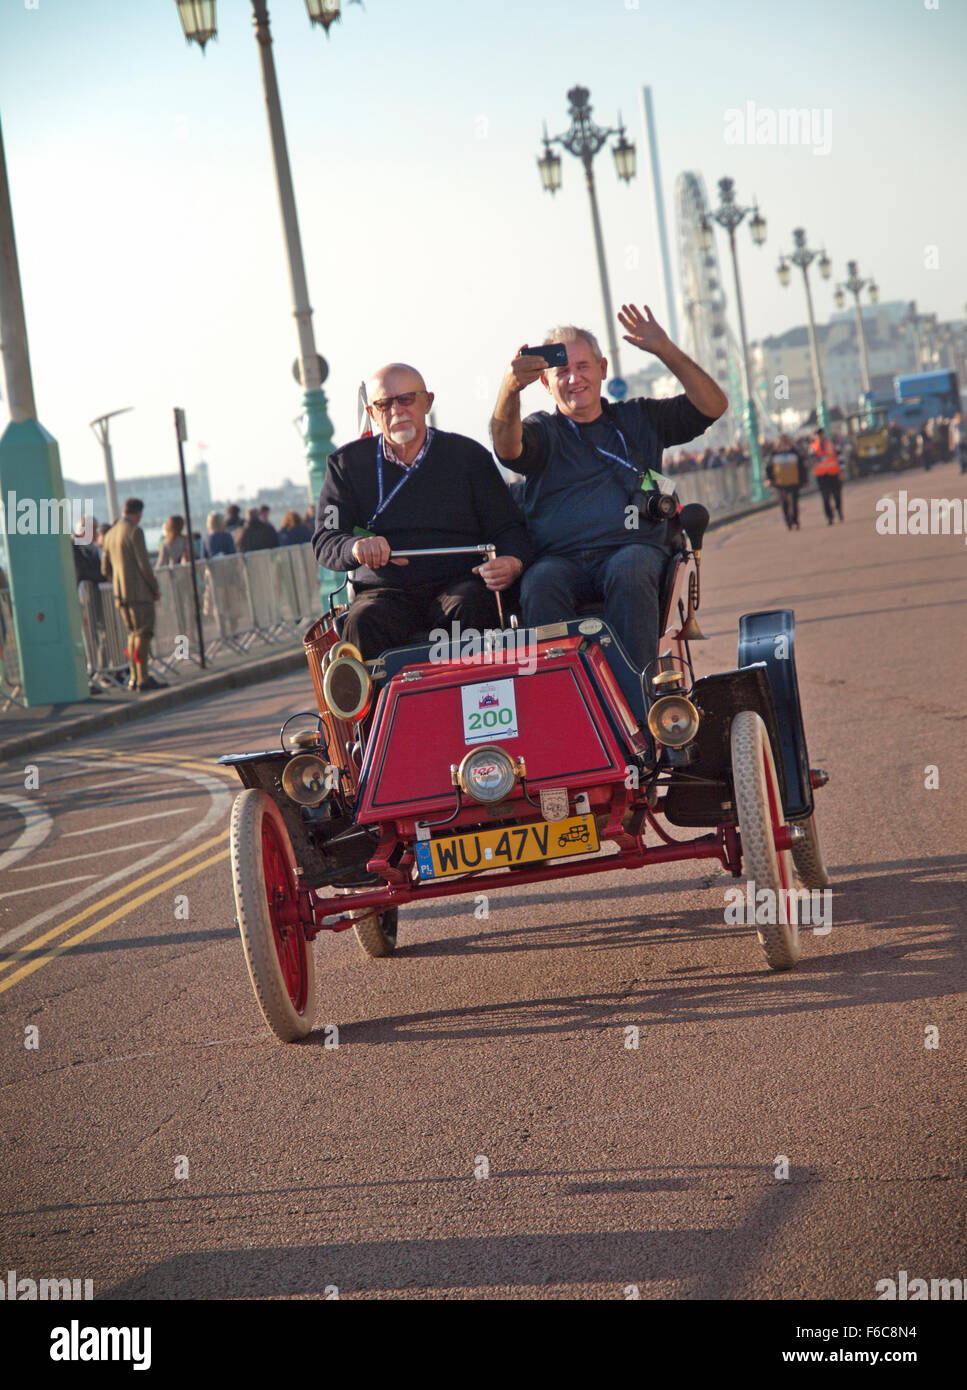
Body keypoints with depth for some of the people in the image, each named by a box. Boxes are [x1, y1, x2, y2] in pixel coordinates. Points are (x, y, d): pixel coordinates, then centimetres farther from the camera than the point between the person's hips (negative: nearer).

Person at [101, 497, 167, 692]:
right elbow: (144, 564, -15)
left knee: (133, 633, 14)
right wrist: (155, 588, -6)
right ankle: (143, 678, -9)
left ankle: (134, 678, 14)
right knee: (143, 634, -6)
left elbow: (105, 569, 17)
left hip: (121, 594, 8)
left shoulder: (110, 534, 14)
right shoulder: (134, 531, -10)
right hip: (140, 592, -8)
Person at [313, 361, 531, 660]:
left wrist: (512, 563, -14)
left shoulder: (468, 454, 12)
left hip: (461, 582, 0)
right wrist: (357, 547, -20)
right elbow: (325, 541, 6)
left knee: (467, 609, -35)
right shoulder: (348, 464, 13)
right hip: (385, 591, 0)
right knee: (362, 624, -34)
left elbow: (507, 527, 11)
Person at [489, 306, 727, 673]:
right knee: (541, 584, -35)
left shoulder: (638, 419, 24)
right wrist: (510, 388, -25)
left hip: (635, 548, 0)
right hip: (560, 557, 0)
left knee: (629, 572, -36)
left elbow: (712, 406, 15)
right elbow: (507, 447, -5)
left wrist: (666, 351, 5)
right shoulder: (543, 430, 19)